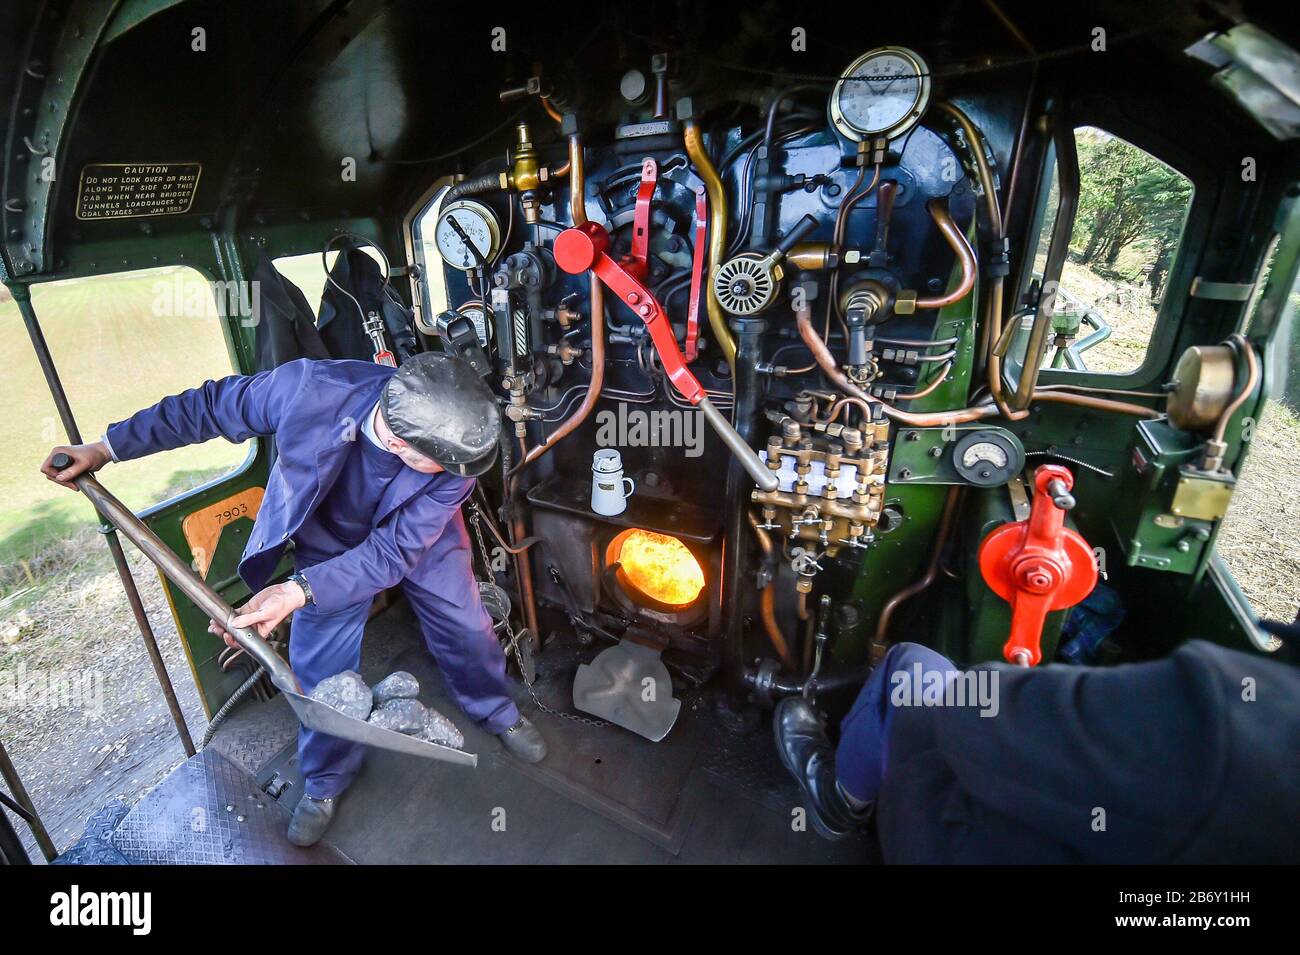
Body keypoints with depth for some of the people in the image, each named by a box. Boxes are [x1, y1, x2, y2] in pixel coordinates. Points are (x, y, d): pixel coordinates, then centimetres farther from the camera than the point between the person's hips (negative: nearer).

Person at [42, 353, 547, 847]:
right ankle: (327, 781, 35)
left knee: (467, 629, 11)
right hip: (330, 540, 0)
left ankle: (498, 713, 43)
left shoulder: (456, 446, -37)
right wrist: (107, 447, -8)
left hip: (418, 539, 0)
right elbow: (208, 406, -17)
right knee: (320, 667, 7)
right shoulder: (306, 389, -39)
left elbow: (394, 551, -31)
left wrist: (300, 592, -42)